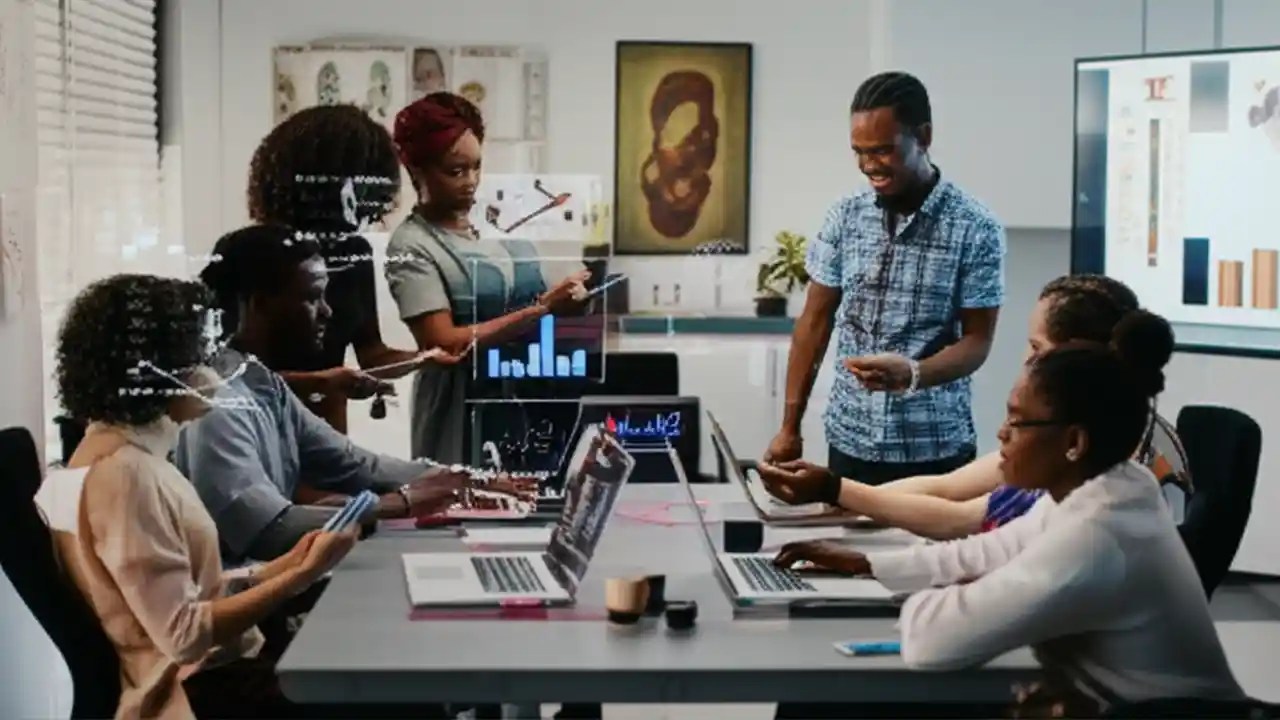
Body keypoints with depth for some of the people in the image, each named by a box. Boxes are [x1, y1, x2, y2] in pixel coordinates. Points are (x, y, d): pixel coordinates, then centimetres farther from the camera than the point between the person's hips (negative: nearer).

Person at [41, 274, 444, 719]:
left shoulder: (134, 453, 10)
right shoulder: (123, 472, -19)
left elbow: (194, 593, 10)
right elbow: (184, 634, -22)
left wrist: (287, 565, 4)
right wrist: (302, 576, -16)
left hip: (212, 668, 9)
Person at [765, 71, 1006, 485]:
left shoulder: (976, 229, -8)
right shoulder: (844, 218, 3)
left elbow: (977, 341, -8)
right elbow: (815, 323, 8)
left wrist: (913, 373, -27)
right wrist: (790, 427, 5)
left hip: (935, 450, -3)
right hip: (850, 444, 3)